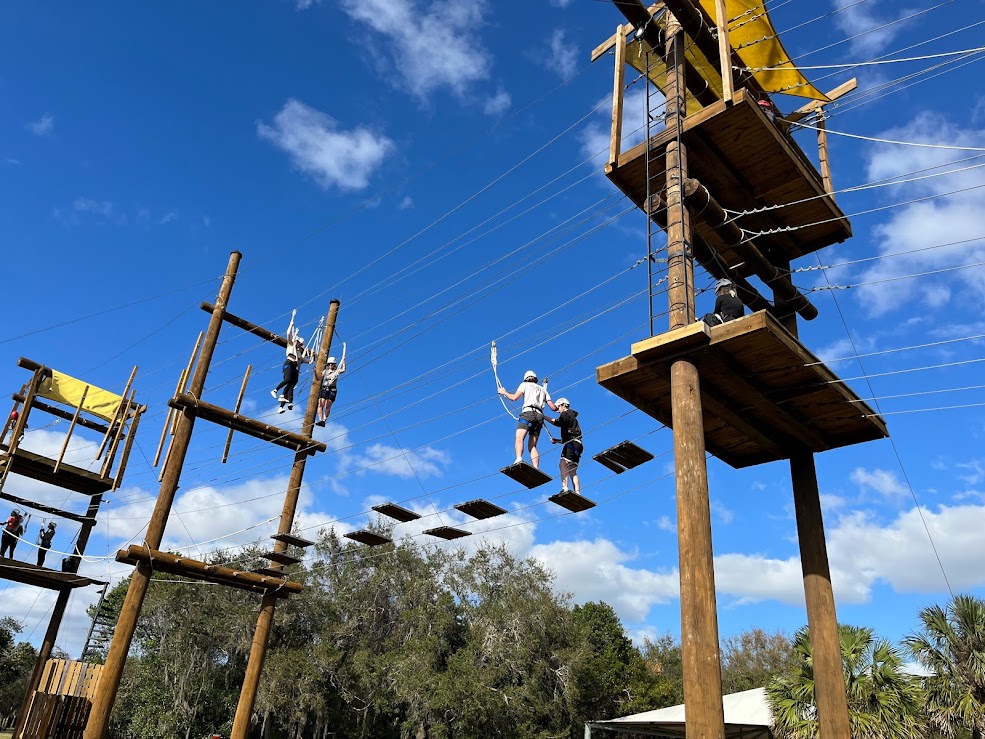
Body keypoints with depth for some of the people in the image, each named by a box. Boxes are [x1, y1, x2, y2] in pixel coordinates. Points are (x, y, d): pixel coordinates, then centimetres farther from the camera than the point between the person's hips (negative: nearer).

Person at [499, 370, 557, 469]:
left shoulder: (525, 384, 17)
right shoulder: (543, 389, 28)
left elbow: (514, 398, 2)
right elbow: (553, 407, 22)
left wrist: (504, 392, 20)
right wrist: (558, 408, 45)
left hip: (528, 413, -5)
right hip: (540, 416, 5)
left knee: (518, 438, -20)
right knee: (532, 446, 5)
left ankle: (519, 459, -46)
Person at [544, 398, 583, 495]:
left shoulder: (568, 413, 6)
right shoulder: (572, 418, 33)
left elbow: (556, 422, -15)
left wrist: (543, 416, -12)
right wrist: (556, 440, 18)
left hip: (572, 443, -10)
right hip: (576, 446, 10)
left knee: (562, 464, -22)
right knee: (572, 472, 4)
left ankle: (565, 488, -35)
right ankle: (577, 493, -4)